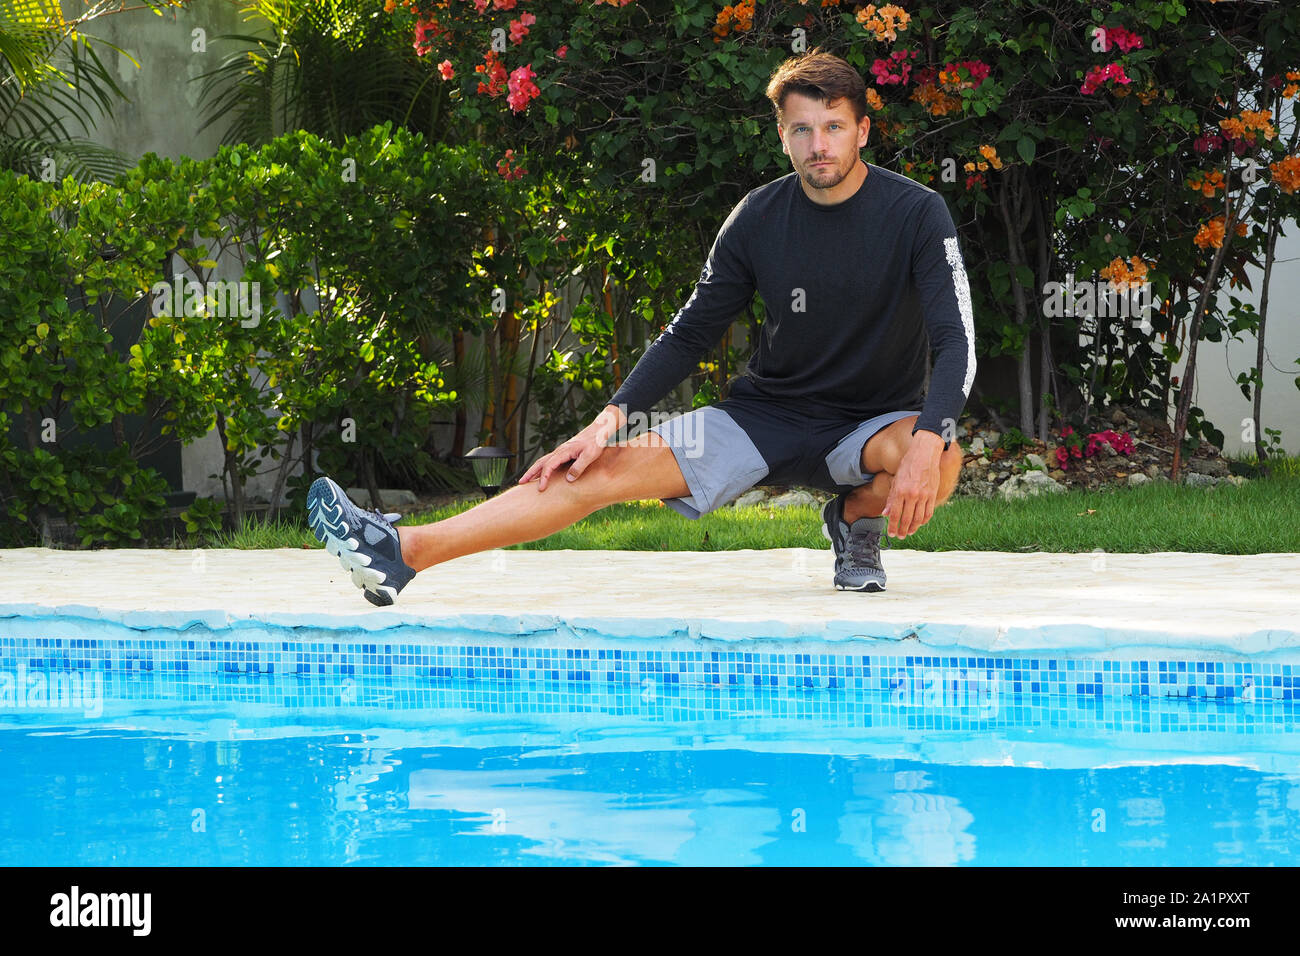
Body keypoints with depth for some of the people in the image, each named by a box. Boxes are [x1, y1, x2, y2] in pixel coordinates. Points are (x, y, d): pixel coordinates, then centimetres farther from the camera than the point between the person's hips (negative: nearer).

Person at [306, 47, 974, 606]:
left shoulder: (917, 214, -12)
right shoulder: (758, 219, -3)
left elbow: (956, 343, -18)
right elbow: (690, 333, 4)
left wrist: (925, 443, -36)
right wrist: (611, 418, -10)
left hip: (874, 426, -2)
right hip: (768, 414, 2)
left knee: (941, 461, -38)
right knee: (612, 465, -18)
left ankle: (858, 520, -1)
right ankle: (403, 552, -26)